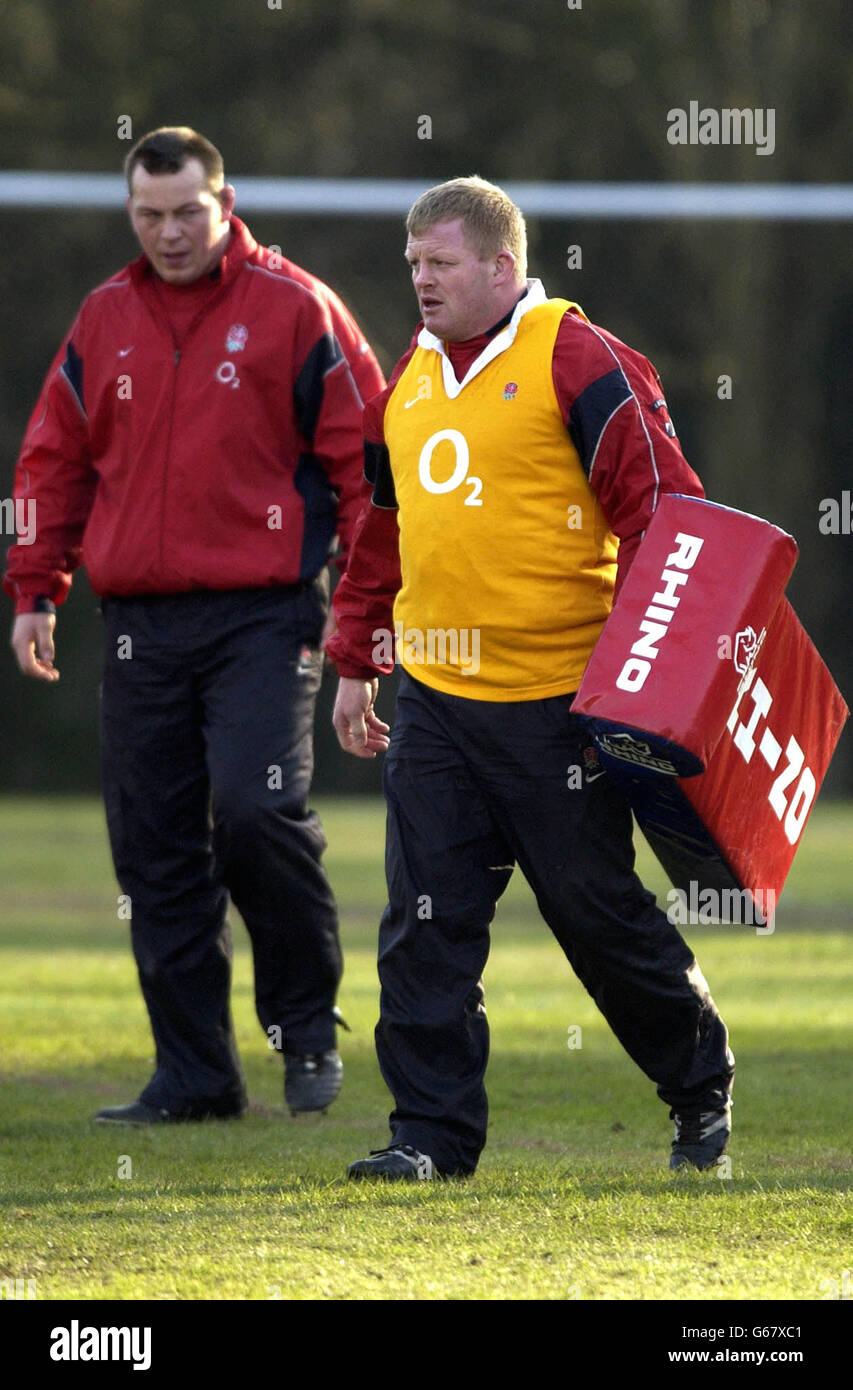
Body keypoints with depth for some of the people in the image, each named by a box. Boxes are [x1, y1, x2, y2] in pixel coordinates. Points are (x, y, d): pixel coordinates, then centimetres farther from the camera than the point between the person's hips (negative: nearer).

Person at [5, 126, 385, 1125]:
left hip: (263, 612, -5)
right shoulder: (104, 321, 13)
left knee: (256, 810, -19)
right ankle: (194, 1074, 9)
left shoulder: (293, 309, 0)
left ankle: (307, 1024, 2)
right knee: (156, 852, 2)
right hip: (138, 621, 5)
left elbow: (363, 455, 0)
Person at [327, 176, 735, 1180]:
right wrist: (355, 663, 22)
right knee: (426, 924, 0)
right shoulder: (410, 379, 13)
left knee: (597, 910, 3)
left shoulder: (576, 363, -8)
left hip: (556, 701, -6)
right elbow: (381, 530, 23)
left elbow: (661, 507, -11)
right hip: (433, 702, 6)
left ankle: (702, 1087, 24)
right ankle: (432, 1129, 5)